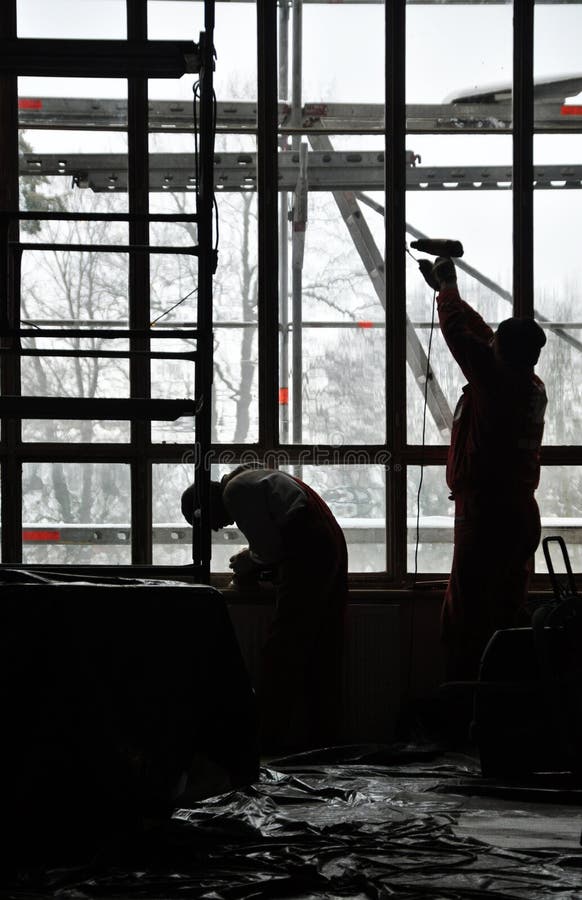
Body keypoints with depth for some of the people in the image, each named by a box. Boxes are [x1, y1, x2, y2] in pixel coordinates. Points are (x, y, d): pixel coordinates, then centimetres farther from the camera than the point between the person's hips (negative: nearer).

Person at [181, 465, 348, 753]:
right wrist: (252, 556, 21)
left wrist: (250, 563, 8)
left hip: (307, 557, -10)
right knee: (321, 654, 11)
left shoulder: (235, 492, -6)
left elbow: (270, 547, -10)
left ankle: (269, 740, -5)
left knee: (281, 653, -6)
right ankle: (323, 738, 14)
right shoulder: (250, 479, 25)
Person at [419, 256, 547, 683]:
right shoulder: (535, 388, 9)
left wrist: (449, 288, 9)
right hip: (523, 514, 9)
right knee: (508, 613, 12)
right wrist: (446, 290, 27)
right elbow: (481, 334, 20)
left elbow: (461, 334, -8)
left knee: (466, 617, -7)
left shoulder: (496, 380, -15)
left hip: (486, 515, -9)